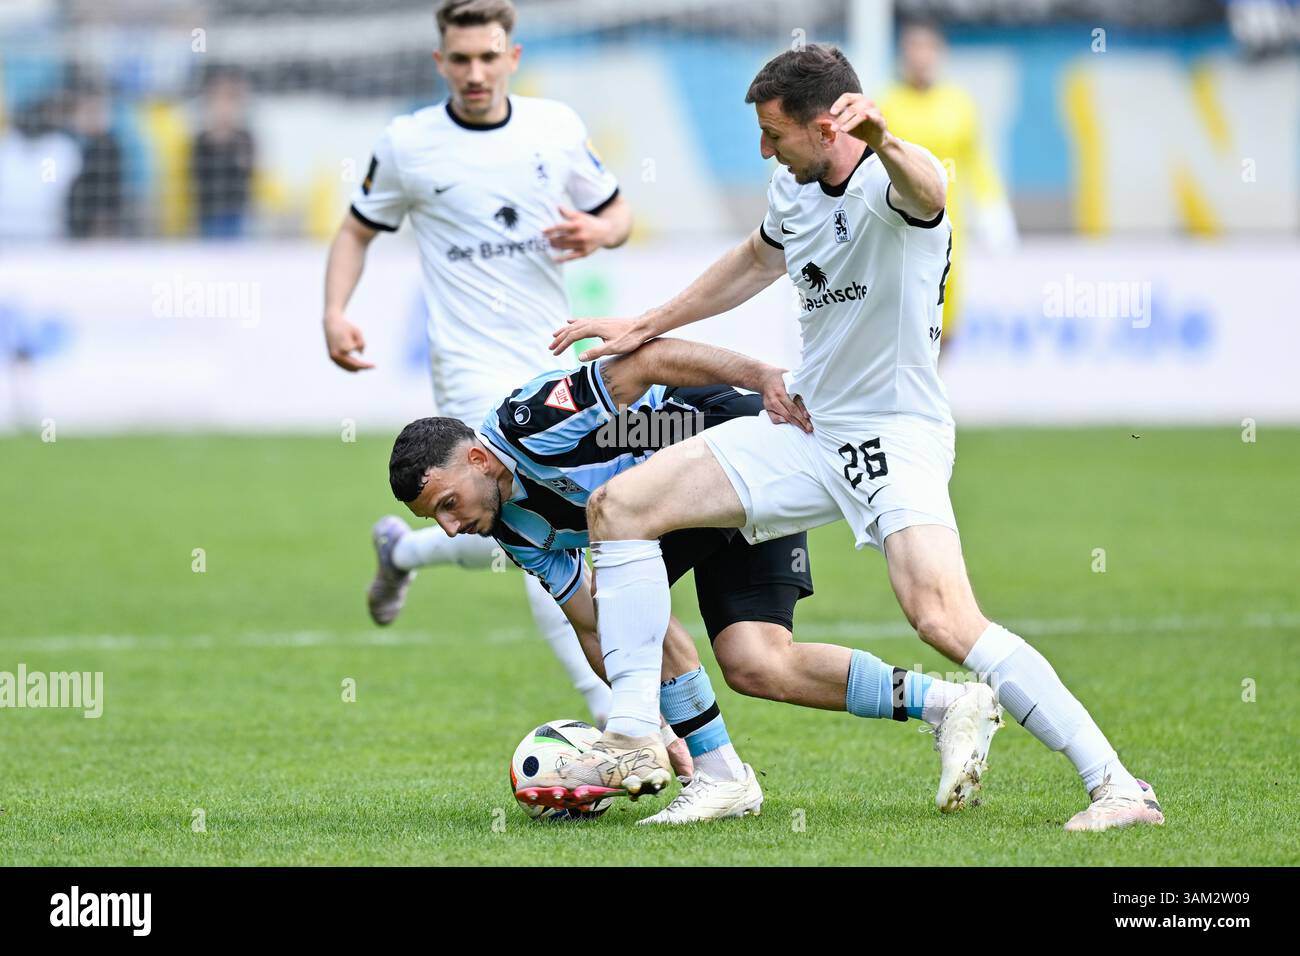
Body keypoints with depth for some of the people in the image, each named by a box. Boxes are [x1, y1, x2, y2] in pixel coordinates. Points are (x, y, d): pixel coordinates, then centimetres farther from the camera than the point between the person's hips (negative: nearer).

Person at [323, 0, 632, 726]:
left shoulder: (557, 128, 4)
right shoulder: (407, 145, -2)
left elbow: (618, 212, 16)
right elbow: (358, 230, 12)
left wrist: (597, 233, -8)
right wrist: (336, 314, -4)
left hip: (554, 359, 4)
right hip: (474, 364, -4)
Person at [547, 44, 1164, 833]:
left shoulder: (887, 184, -20)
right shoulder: (795, 187, 5)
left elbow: (926, 190, -47)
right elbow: (760, 260, 27)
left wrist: (883, 143, -71)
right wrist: (645, 327, 29)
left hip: (896, 434, -8)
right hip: (807, 429, 8)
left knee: (946, 620, -28)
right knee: (618, 507, 0)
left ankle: (1116, 784, -22)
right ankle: (634, 735, 2)